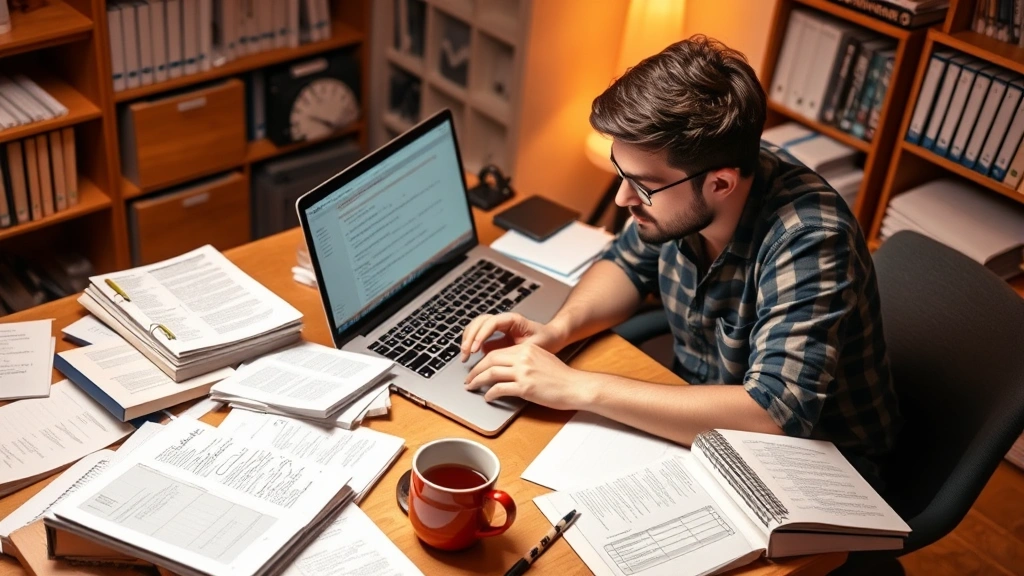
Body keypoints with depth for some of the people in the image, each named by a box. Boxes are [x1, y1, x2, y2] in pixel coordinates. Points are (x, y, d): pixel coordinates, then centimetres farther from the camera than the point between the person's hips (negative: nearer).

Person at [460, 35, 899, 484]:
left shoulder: (807, 244, -33)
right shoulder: (675, 186, -14)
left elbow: (776, 418, -40)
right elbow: (628, 263, 6)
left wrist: (578, 388, -37)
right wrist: (559, 328, -16)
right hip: (707, 421, 6)